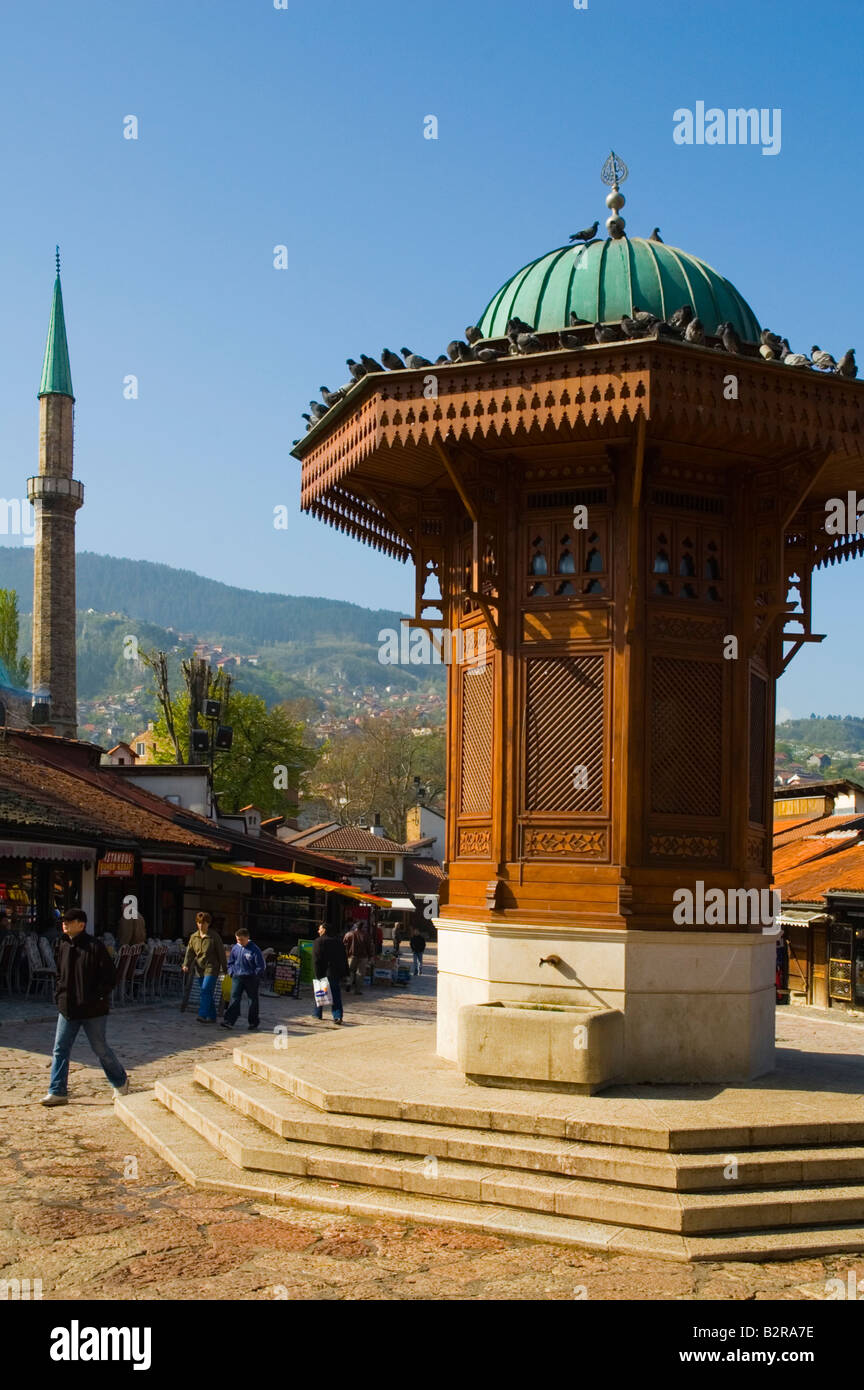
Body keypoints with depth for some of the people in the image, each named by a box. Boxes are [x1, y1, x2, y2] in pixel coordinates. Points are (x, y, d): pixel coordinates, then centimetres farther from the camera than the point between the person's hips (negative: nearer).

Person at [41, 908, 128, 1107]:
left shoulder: (94, 946, -14)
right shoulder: (62, 945, 6)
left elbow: (110, 975, -13)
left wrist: (99, 998, -16)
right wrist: (58, 995, 7)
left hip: (93, 1010, -6)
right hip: (67, 1008, 6)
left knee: (100, 1049, 6)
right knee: (60, 1049, 3)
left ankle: (120, 1082, 26)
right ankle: (57, 1092, 9)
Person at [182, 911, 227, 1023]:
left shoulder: (214, 936, -5)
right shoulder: (194, 937, 8)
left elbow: (221, 953, -3)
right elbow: (189, 951, 3)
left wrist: (224, 968, -2)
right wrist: (186, 964, -13)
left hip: (211, 968, -5)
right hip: (200, 968, 5)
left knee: (206, 990, -18)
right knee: (209, 993, 10)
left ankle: (202, 1015, -24)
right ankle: (212, 1017, 17)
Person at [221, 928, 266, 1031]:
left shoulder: (254, 949, -10)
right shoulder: (235, 948, 4)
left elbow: (261, 966, -7)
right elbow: (230, 962, 18)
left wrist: (255, 976, -8)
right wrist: (231, 973, 6)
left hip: (251, 979, -3)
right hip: (237, 978, 3)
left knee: (253, 1000, 6)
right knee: (234, 999, -7)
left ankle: (253, 1023, 17)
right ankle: (229, 1021, -11)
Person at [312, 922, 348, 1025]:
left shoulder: (319, 941, -5)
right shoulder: (338, 941, 12)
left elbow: (316, 960, -11)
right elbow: (344, 958, 14)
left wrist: (317, 974, -11)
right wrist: (344, 973, 15)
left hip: (325, 973, -4)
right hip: (337, 973, 4)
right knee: (336, 995, 1)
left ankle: (318, 1014, 23)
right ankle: (338, 1016, -12)